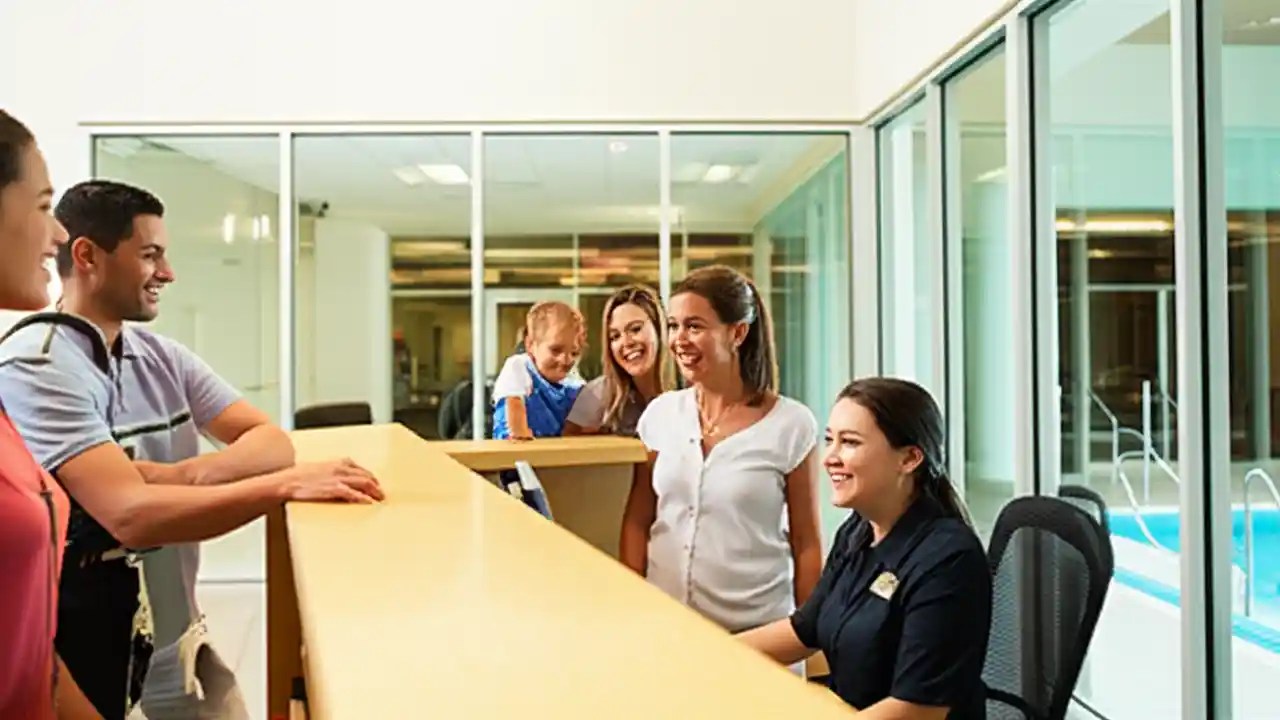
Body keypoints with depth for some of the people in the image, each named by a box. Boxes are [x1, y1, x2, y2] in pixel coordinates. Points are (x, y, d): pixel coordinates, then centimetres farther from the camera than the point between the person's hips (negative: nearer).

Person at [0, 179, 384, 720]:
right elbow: (130, 514, -27)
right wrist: (285, 485, -32)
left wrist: (189, 476, -22)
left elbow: (271, 442, -3)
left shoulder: (160, 355, 6)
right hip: (87, 659, -6)